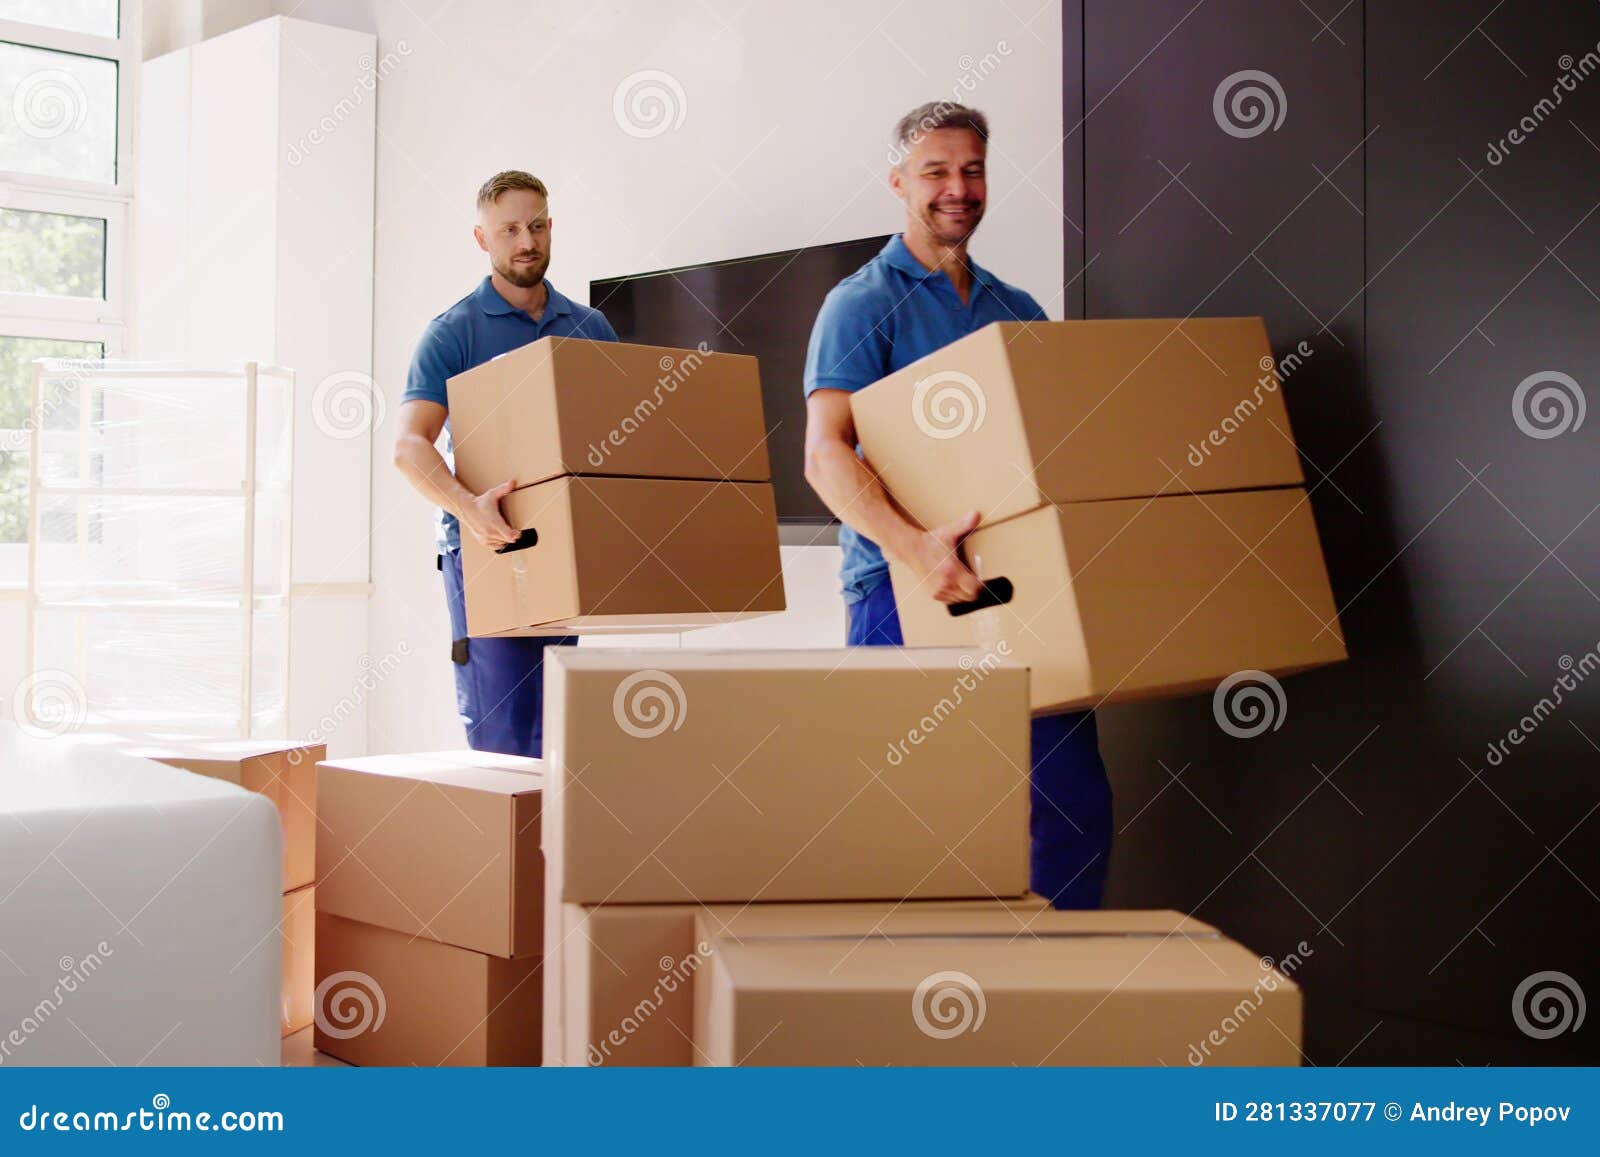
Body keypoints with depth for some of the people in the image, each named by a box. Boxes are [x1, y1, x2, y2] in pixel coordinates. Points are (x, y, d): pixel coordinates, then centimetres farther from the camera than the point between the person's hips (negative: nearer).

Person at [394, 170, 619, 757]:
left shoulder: (590, 328, 13)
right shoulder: (453, 331, -2)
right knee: (501, 730, -6)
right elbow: (410, 446, -12)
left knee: (553, 729, 7)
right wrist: (467, 506, -31)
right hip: (487, 551, -4)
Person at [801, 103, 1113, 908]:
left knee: (1075, 800, 0)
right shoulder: (863, 304, 0)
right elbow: (826, 455, -13)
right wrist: (913, 544, -29)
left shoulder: (1020, 312, 18)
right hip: (903, 593, -5)